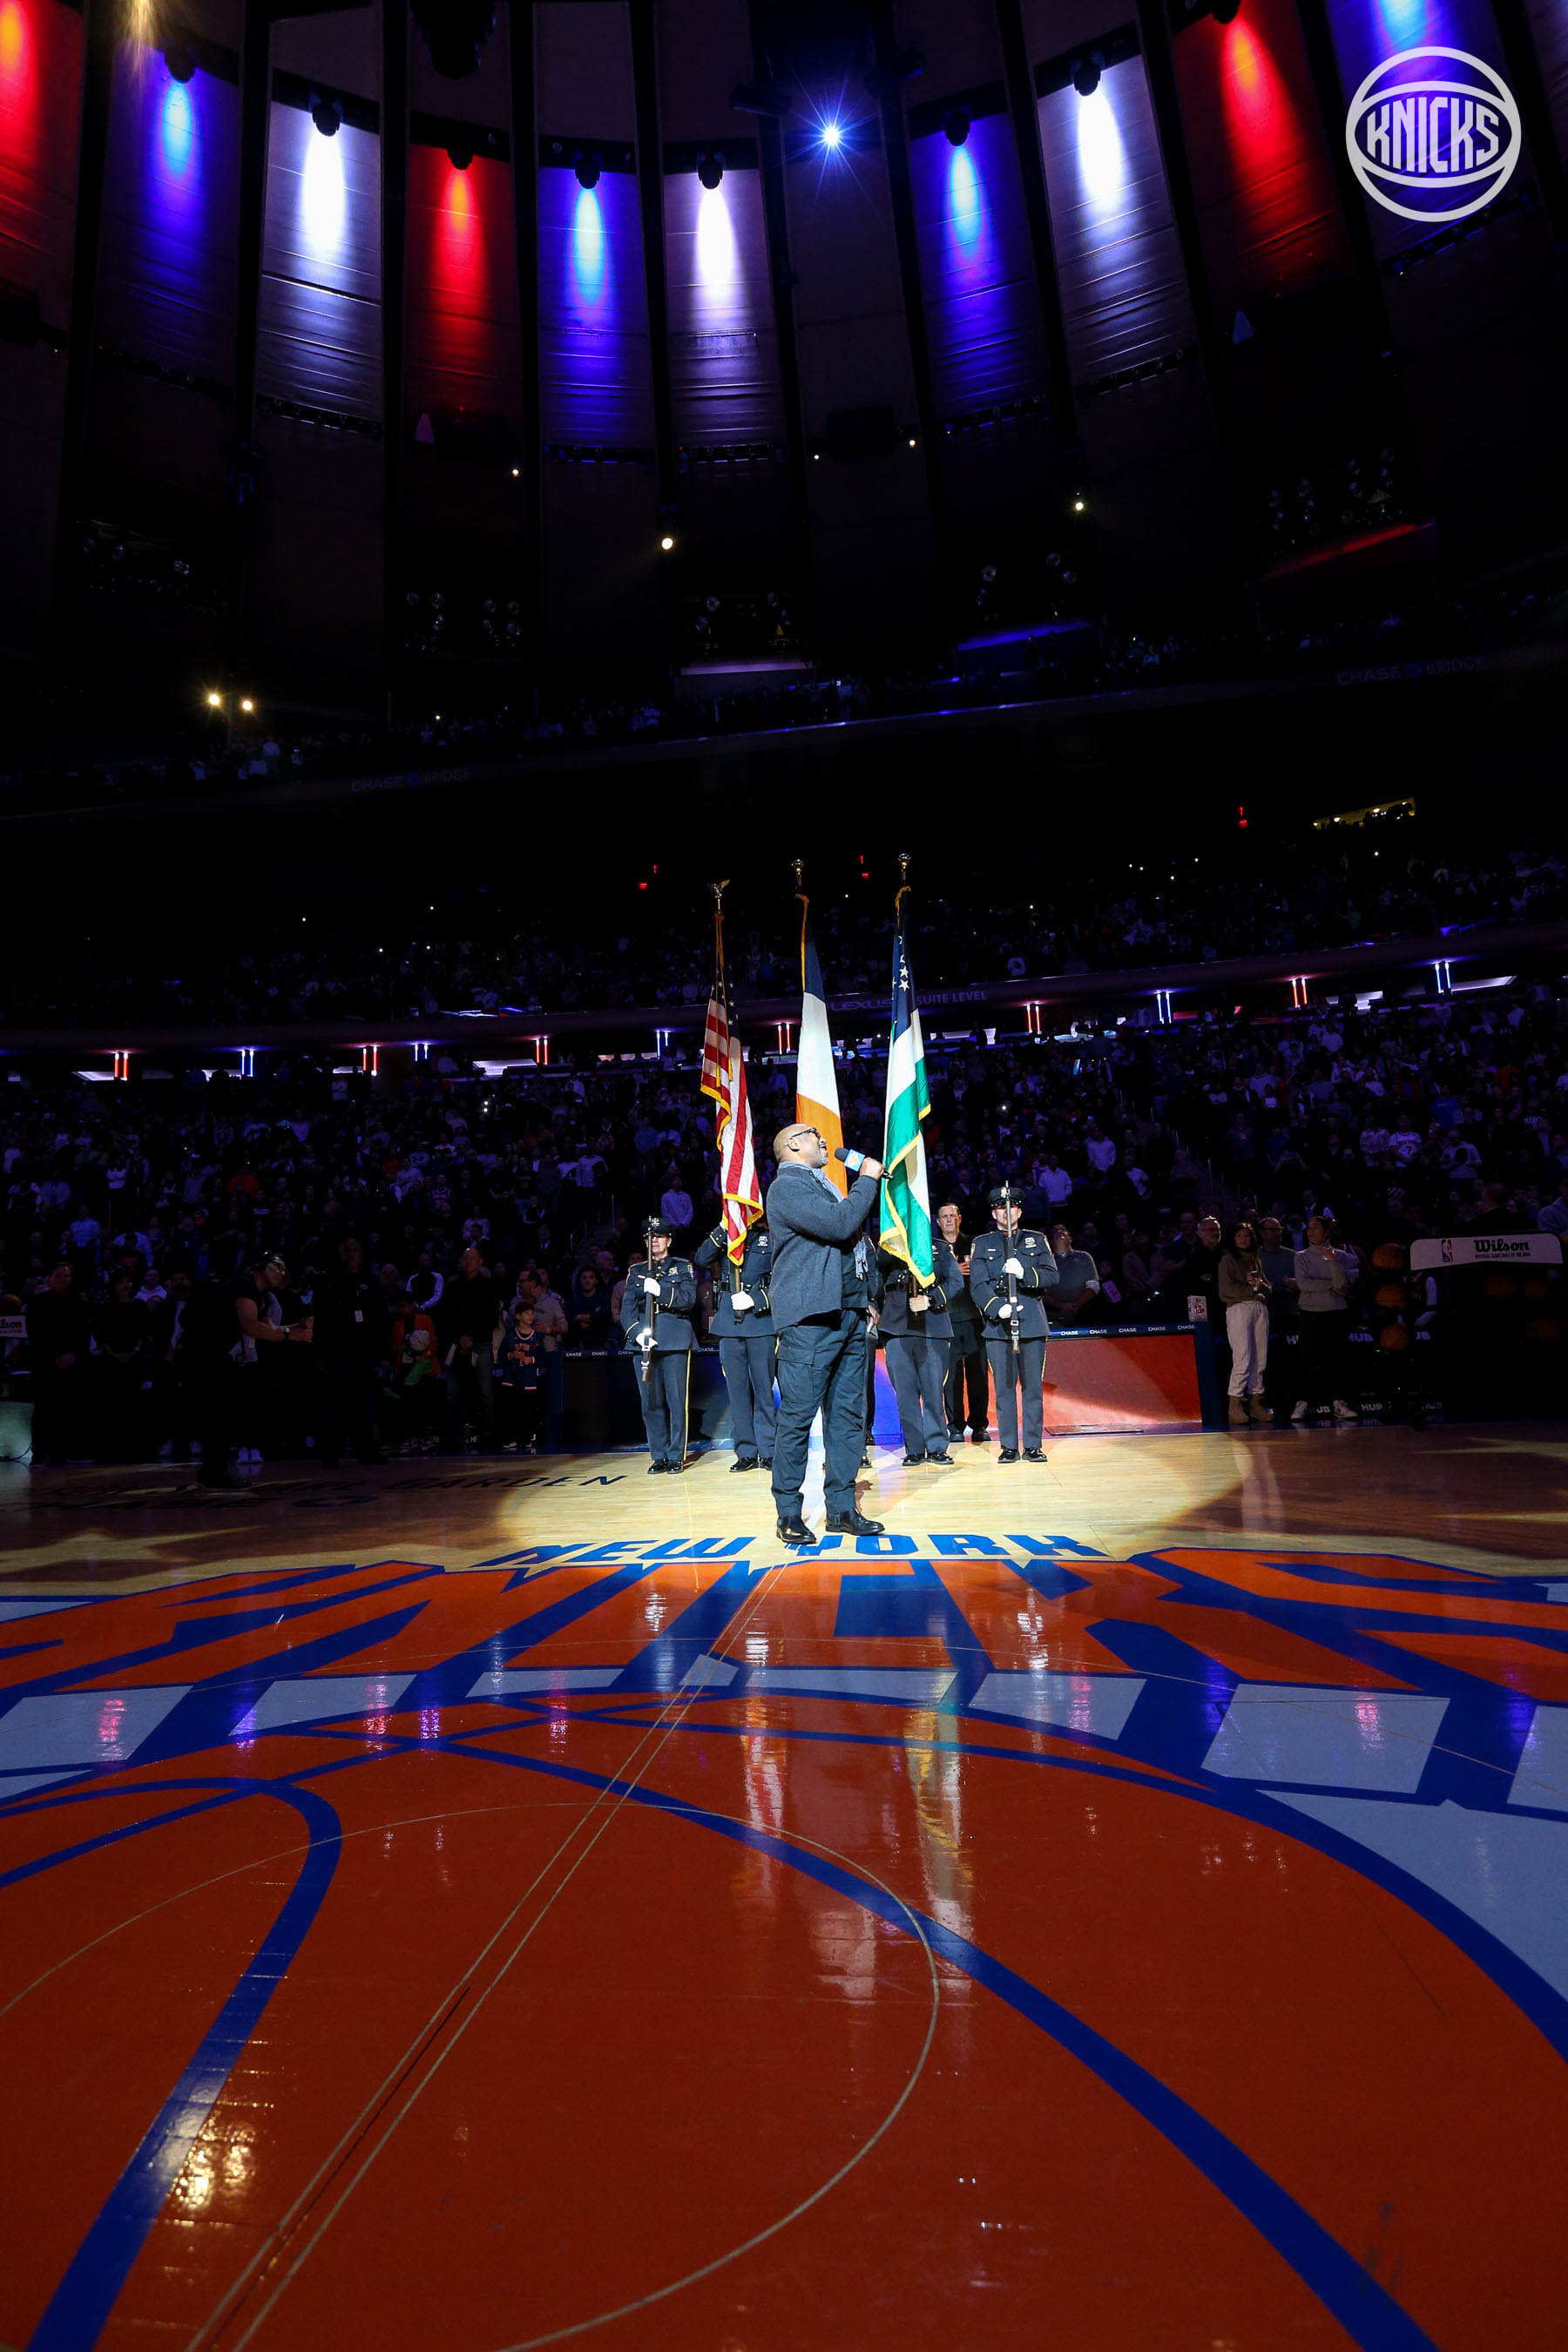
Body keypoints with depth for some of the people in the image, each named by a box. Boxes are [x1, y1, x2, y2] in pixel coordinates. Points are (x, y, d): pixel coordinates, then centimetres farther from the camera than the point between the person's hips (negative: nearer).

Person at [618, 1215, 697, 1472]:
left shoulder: (683, 1267, 12)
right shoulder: (636, 1272, 19)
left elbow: (688, 1299, -3)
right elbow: (627, 1308, 8)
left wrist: (661, 1291, -19)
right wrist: (637, 1333, -10)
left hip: (675, 1341, -3)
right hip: (642, 1342, 3)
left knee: (676, 1401, -4)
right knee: (650, 1402, 3)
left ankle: (676, 1457, 3)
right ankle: (659, 1456, 11)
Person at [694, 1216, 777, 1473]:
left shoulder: (771, 1238, 5)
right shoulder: (724, 1237, 14)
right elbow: (701, 1259, -4)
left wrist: (756, 1300, -13)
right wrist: (724, 1230, -13)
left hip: (762, 1322, -3)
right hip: (729, 1324, 3)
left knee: (763, 1388, -2)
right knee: (737, 1389, 5)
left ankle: (767, 1452, 6)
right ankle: (746, 1453, 12)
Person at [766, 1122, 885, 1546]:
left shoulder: (823, 1186, 24)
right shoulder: (787, 1186, -6)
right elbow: (840, 1225, -17)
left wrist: (866, 1298, 17)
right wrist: (867, 1179, -6)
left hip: (849, 1313, 9)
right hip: (810, 1319, -9)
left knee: (848, 1414, 7)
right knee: (798, 1416, -5)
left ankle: (842, 1507, 14)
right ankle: (789, 1514, 4)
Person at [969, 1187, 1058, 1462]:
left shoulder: (1037, 1240, 14)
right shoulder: (982, 1244, 11)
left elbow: (1052, 1276, 2)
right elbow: (978, 1284, 0)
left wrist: (1024, 1272, -16)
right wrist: (997, 1308, -17)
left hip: (1032, 1323, 1)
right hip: (997, 1325, 0)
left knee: (1034, 1386, 1)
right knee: (1004, 1386, 0)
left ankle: (1033, 1445, 9)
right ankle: (1009, 1446, 7)